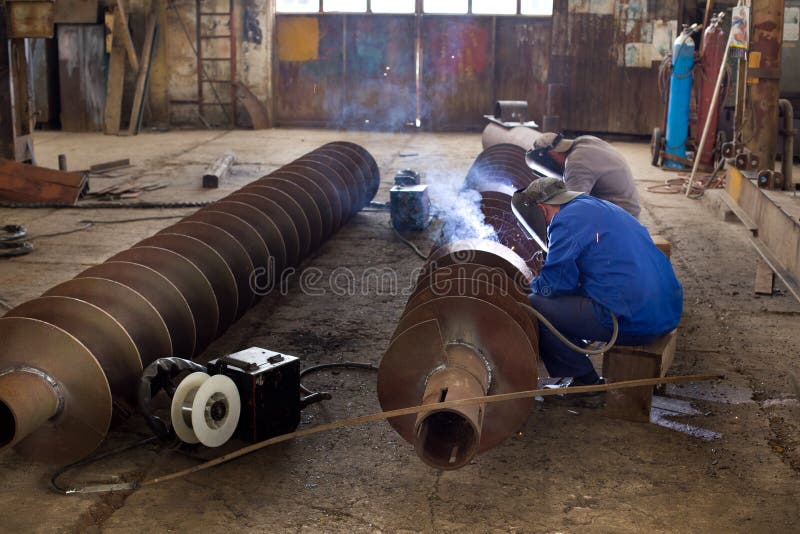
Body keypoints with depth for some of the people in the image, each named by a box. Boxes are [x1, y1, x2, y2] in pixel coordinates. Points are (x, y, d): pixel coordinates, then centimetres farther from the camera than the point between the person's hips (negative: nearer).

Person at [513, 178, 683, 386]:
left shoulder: (567, 220, -7)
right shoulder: (604, 207, 22)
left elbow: (553, 285, -10)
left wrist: (535, 285, 14)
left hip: (632, 324, -10)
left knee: (533, 305, -3)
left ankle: (586, 382, 6)